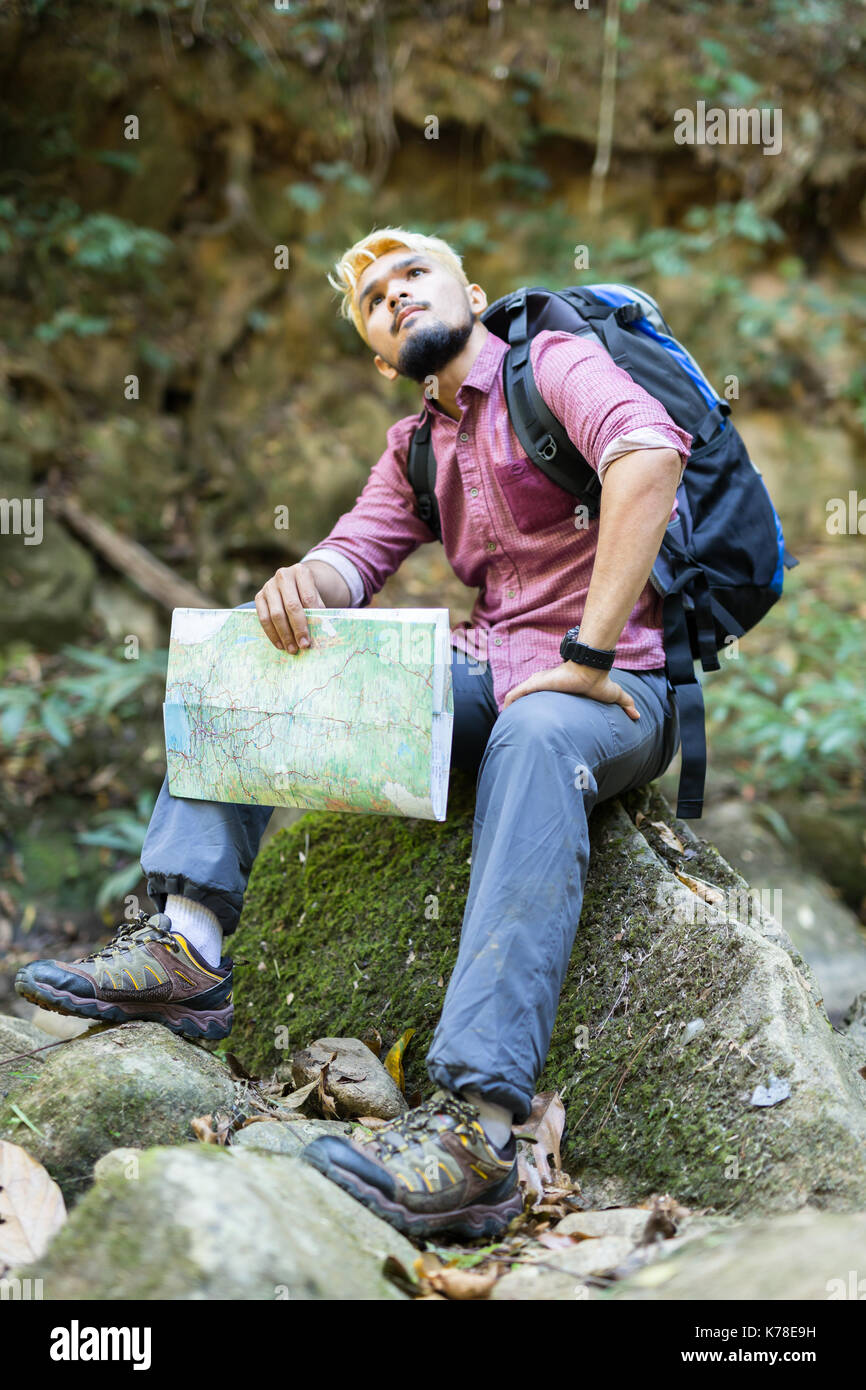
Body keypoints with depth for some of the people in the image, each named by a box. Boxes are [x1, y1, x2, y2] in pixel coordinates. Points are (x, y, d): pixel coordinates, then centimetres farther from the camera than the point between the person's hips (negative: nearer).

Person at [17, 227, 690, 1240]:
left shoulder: (556, 363, -4)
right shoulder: (415, 449, 20)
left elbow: (647, 456, -25)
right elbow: (355, 552, 8)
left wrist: (588, 656, -28)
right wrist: (305, 581, -19)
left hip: (614, 688, -7)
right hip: (485, 671, 7)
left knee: (536, 737, -42)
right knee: (253, 650, -4)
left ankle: (477, 1126, -51)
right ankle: (186, 946, -19)